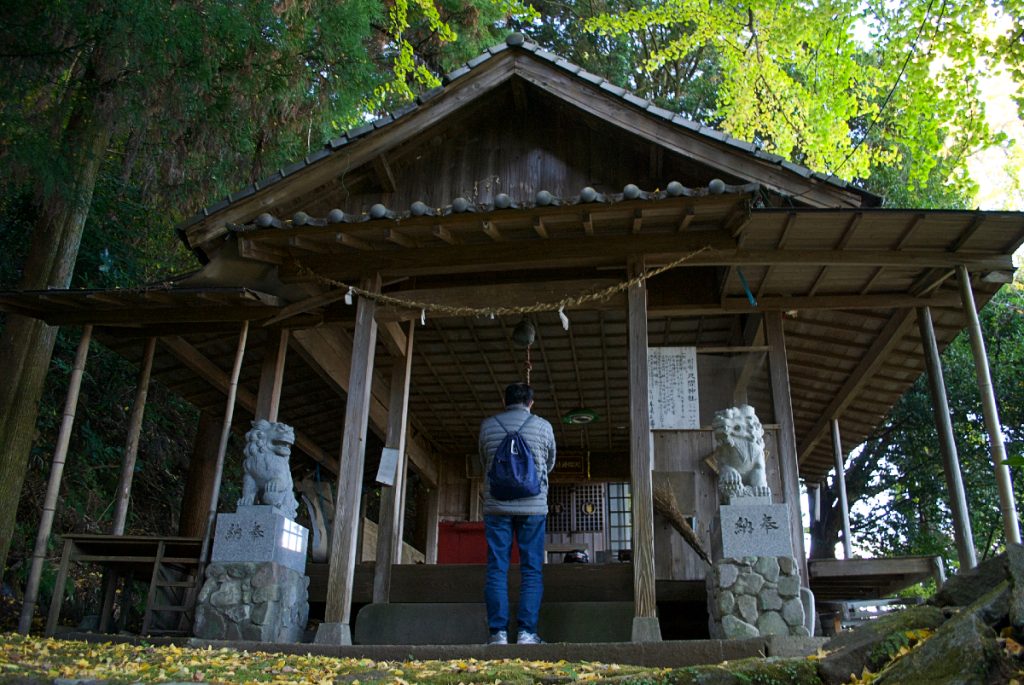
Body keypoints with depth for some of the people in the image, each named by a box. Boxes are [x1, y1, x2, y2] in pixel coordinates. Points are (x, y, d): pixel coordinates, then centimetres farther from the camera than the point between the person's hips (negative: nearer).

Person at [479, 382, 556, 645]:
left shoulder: (487, 425, 6)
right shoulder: (542, 426, 4)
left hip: (496, 506, 1)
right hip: (533, 506, -1)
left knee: (497, 569, 3)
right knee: (532, 570, 4)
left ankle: (498, 632, 0)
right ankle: (527, 631, 0)